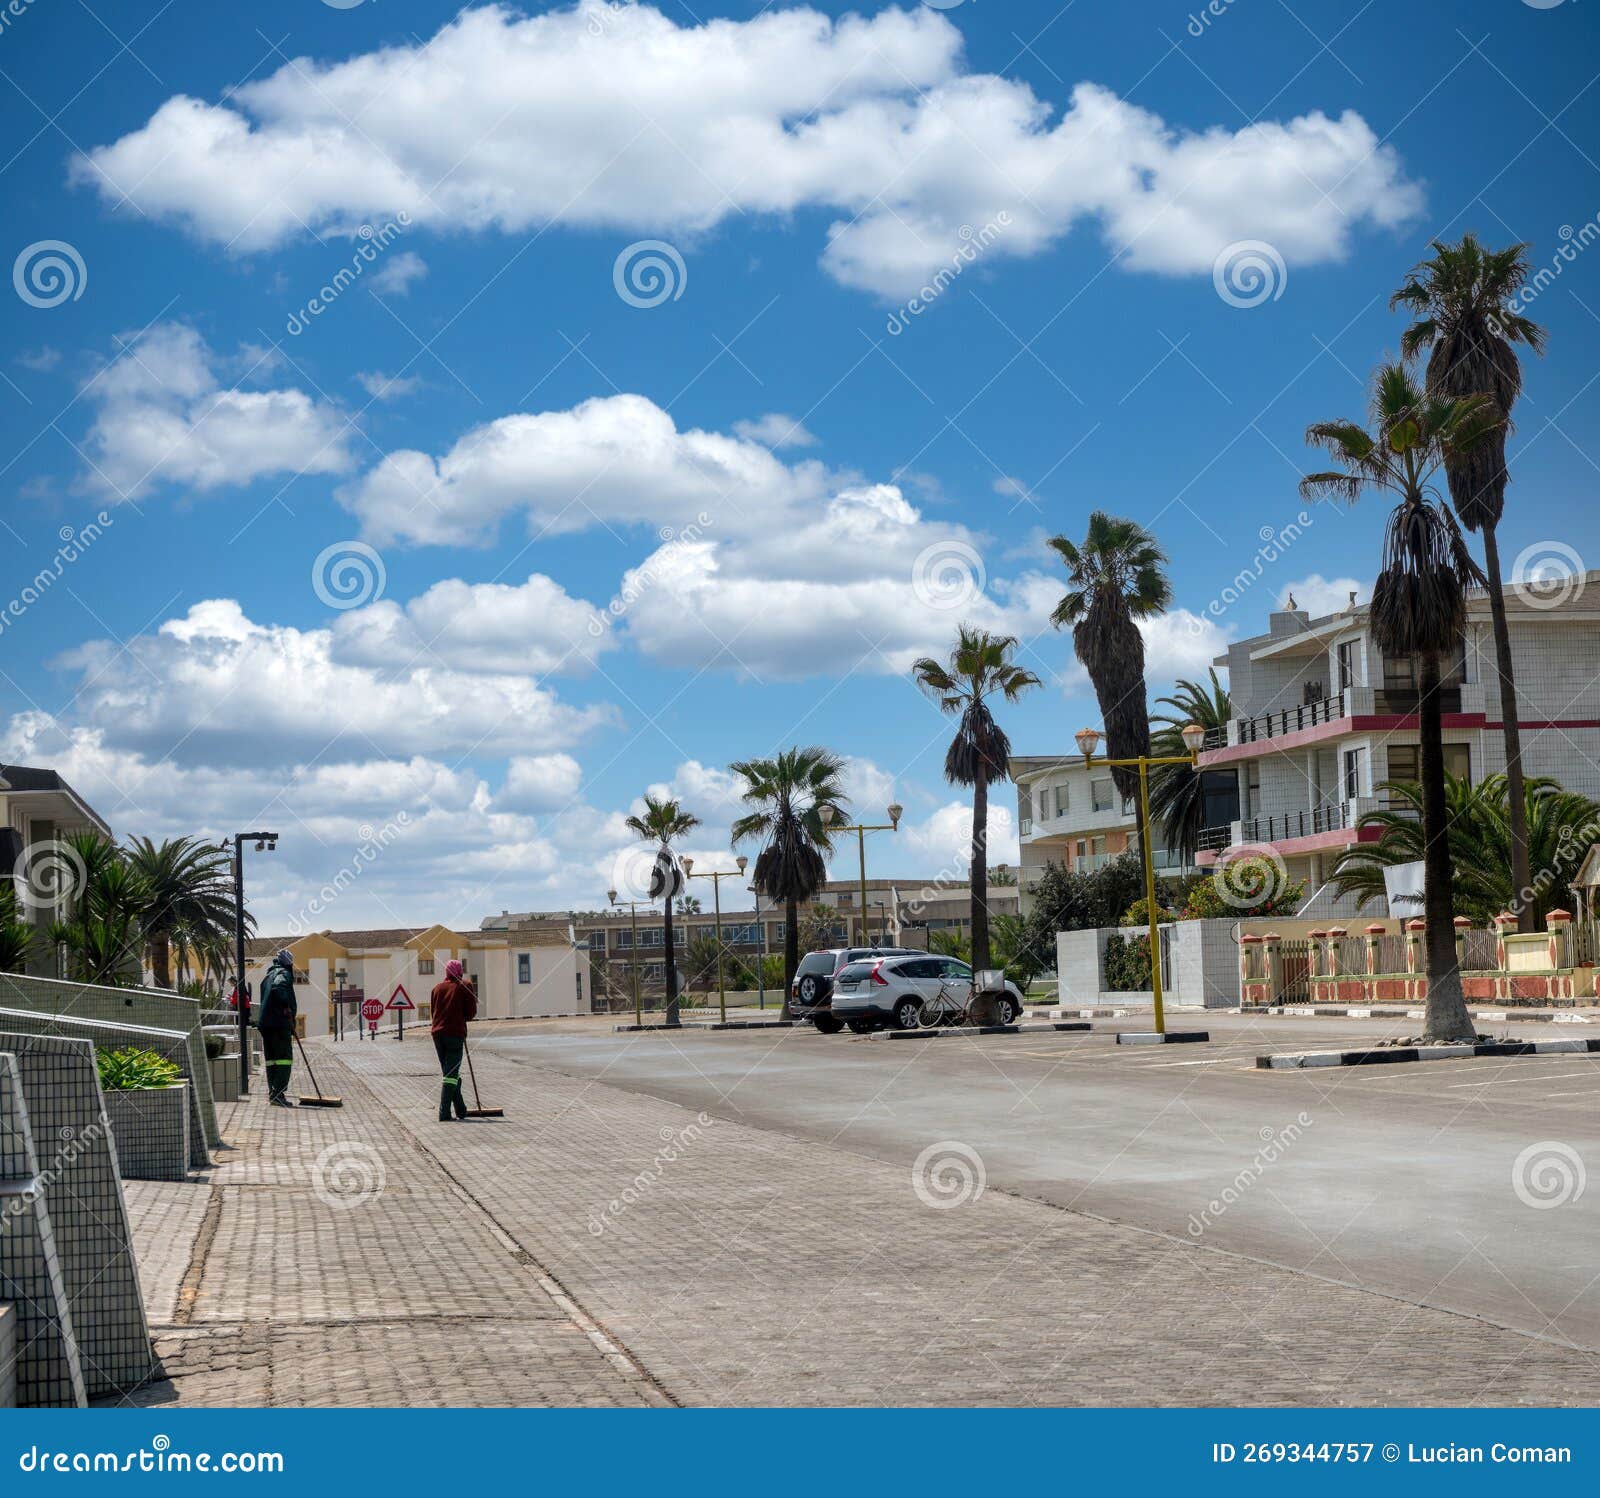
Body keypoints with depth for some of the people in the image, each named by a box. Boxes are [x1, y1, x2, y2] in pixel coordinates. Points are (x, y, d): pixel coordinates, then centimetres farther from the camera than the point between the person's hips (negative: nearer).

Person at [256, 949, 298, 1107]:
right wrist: (287, 1006, -22)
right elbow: (278, 987, -26)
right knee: (285, 1059, -9)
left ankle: (272, 1094, 13)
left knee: (271, 1059, 12)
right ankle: (278, 1094, -17)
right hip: (280, 1023, -9)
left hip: (265, 1023, 9)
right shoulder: (284, 973, -4)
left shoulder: (268, 976, 23)